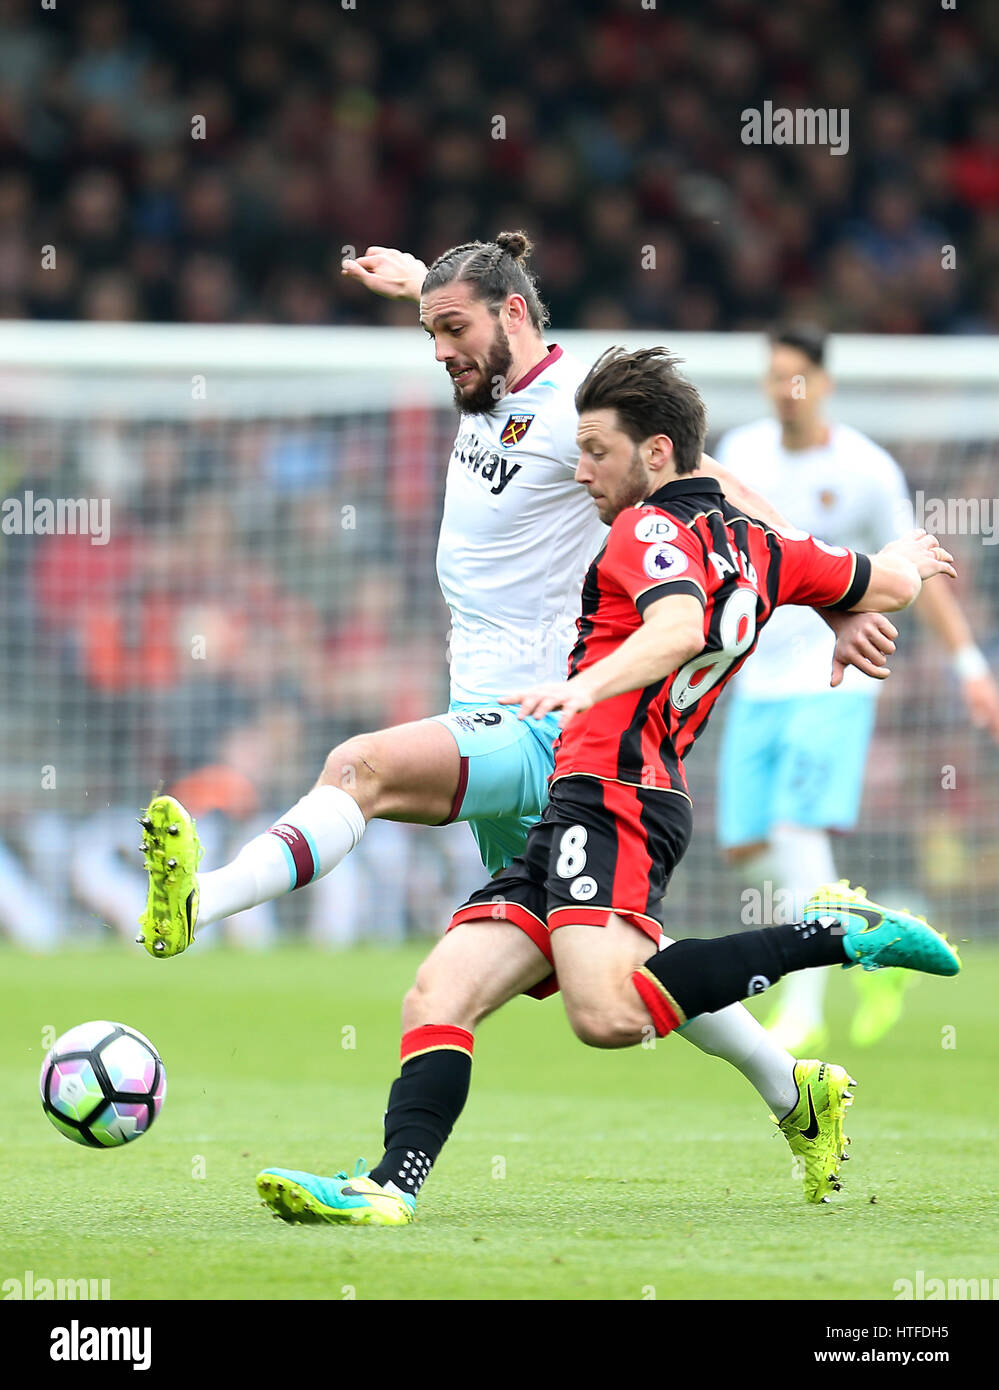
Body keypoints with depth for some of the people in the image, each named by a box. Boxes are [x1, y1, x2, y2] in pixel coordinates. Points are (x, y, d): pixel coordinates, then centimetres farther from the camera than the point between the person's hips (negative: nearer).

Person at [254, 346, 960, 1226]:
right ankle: (393, 1185, -17)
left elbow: (679, 626, -25)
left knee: (606, 1014, -31)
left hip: (611, 796, -10)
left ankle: (835, 934, -17)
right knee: (438, 1002, 0)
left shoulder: (654, 528, -4)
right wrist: (906, 558, 57)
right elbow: (890, 586, 34)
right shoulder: (760, 548, 21)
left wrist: (584, 686, -40)